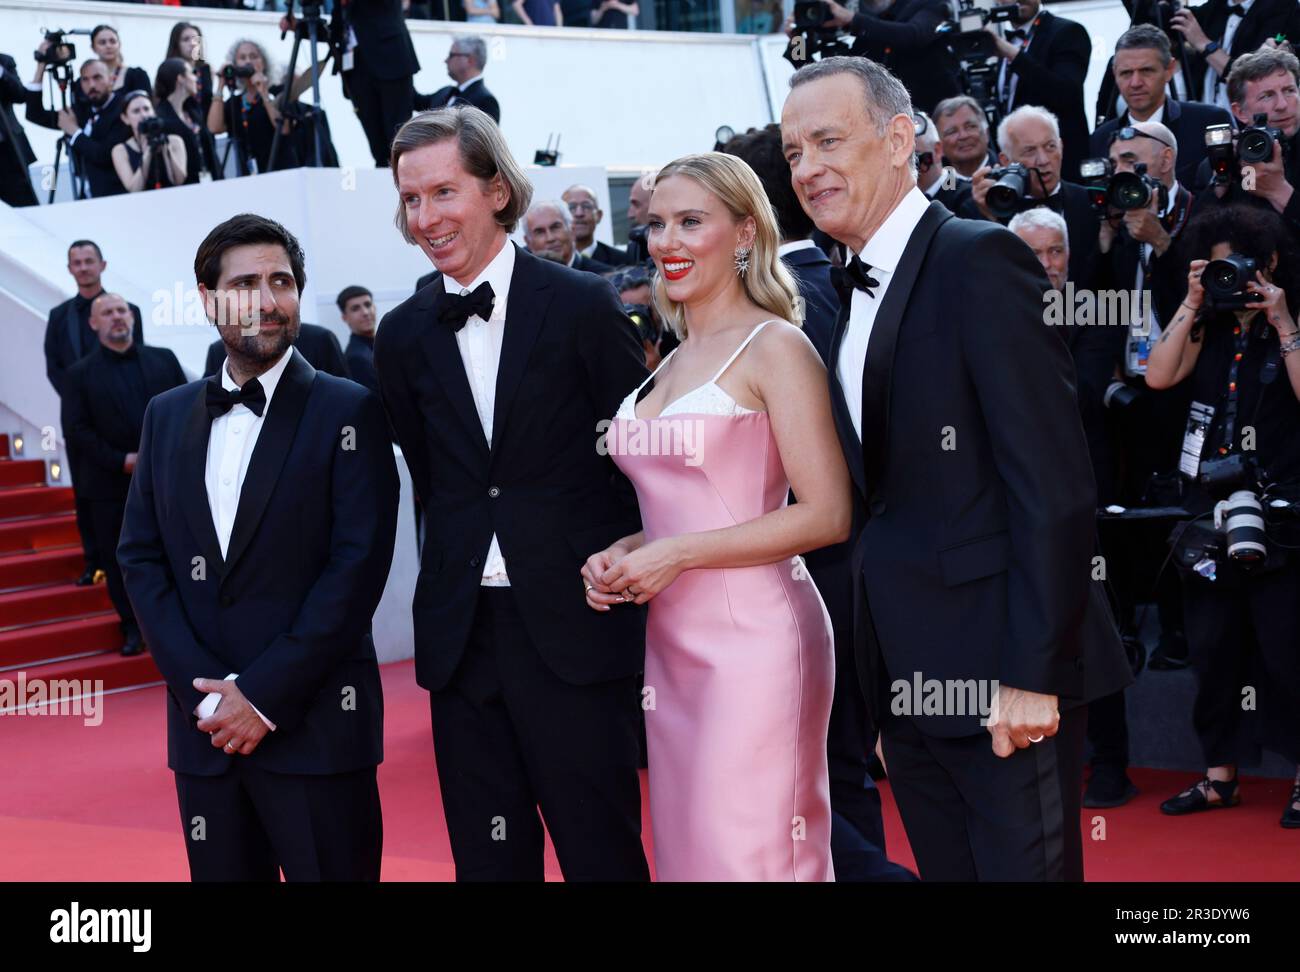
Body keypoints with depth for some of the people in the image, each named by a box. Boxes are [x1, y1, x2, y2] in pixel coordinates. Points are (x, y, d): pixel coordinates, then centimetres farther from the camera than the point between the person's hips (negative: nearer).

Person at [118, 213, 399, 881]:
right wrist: (203, 688, -5)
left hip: (314, 723, -4)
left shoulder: (349, 412, -2)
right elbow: (140, 557, 8)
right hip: (202, 721, 4)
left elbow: (360, 563, -9)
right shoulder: (168, 417, 12)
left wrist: (265, 695, -12)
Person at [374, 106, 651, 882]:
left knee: (601, 848, 1)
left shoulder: (582, 306, -3)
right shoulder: (404, 336, 8)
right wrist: (456, 573, 6)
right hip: (462, 634, 4)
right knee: (488, 855, 10)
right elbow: (431, 476, 14)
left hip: (574, 625, -4)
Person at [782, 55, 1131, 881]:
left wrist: (1031, 673, -20)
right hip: (906, 673, 8)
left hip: (1003, 666, -8)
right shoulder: (851, 292, 14)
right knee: (946, 867, 14)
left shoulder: (980, 262, -12)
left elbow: (1053, 485, -18)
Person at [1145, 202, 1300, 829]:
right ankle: (1219, 775, 18)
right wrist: (1191, 306, -6)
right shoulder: (1208, 329, 12)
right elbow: (1160, 376, -4)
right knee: (1212, 646, 9)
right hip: (1211, 505, 5)